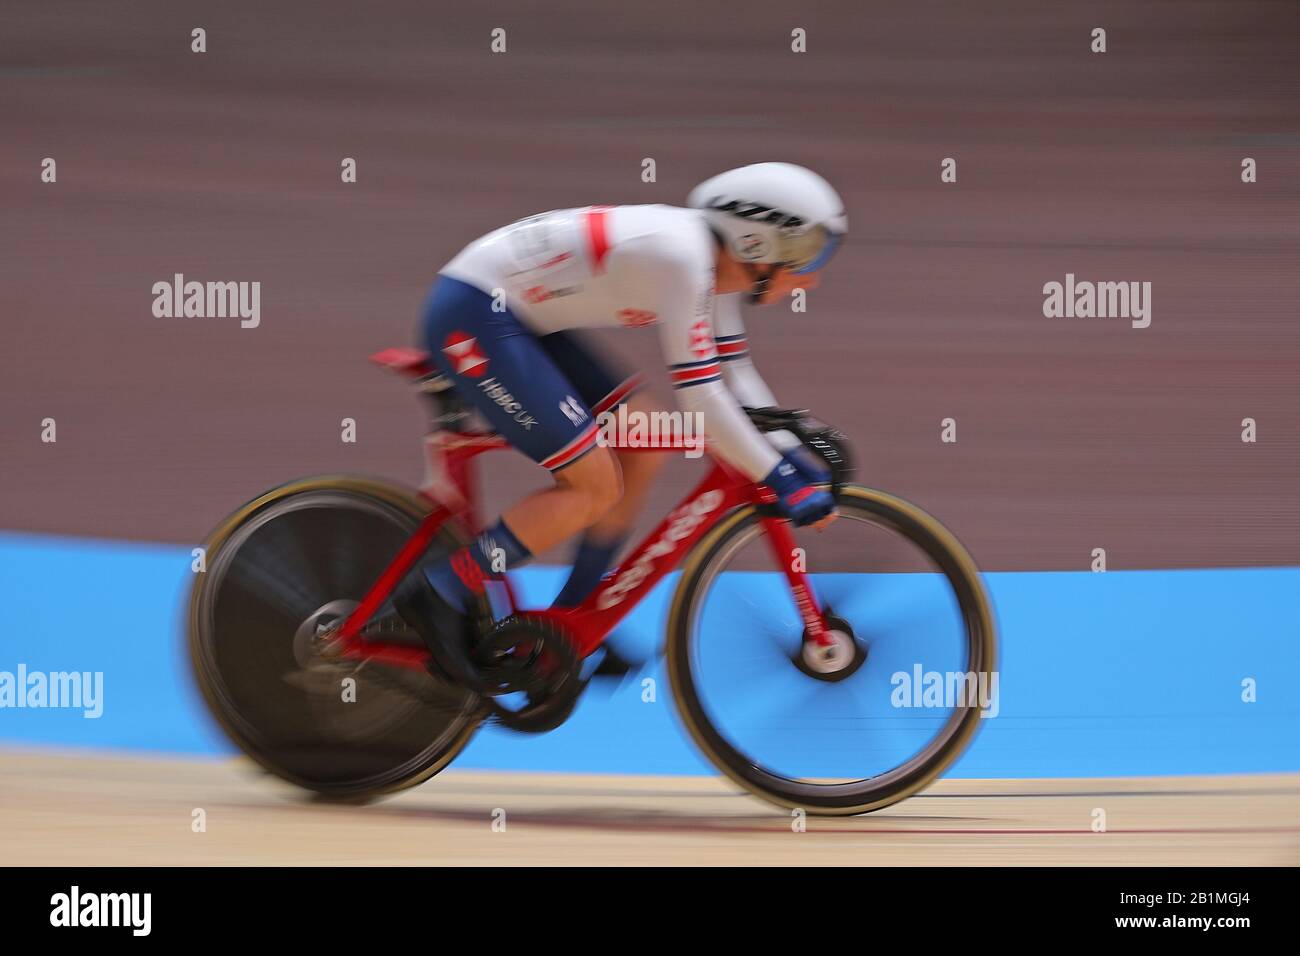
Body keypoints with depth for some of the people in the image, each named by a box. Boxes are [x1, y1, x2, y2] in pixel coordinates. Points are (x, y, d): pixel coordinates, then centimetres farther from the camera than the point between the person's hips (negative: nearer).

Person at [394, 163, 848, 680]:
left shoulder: (711, 261, 6)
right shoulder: (682, 257, -22)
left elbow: (732, 371, 16)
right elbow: (698, 395, -22)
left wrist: (793, 459, 9)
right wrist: (780, 480, -17)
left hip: (515, 316, 10)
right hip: (473, 316, -10)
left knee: (642, 441, 9)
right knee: (598, 487, -10)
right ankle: (442, 592, -5)